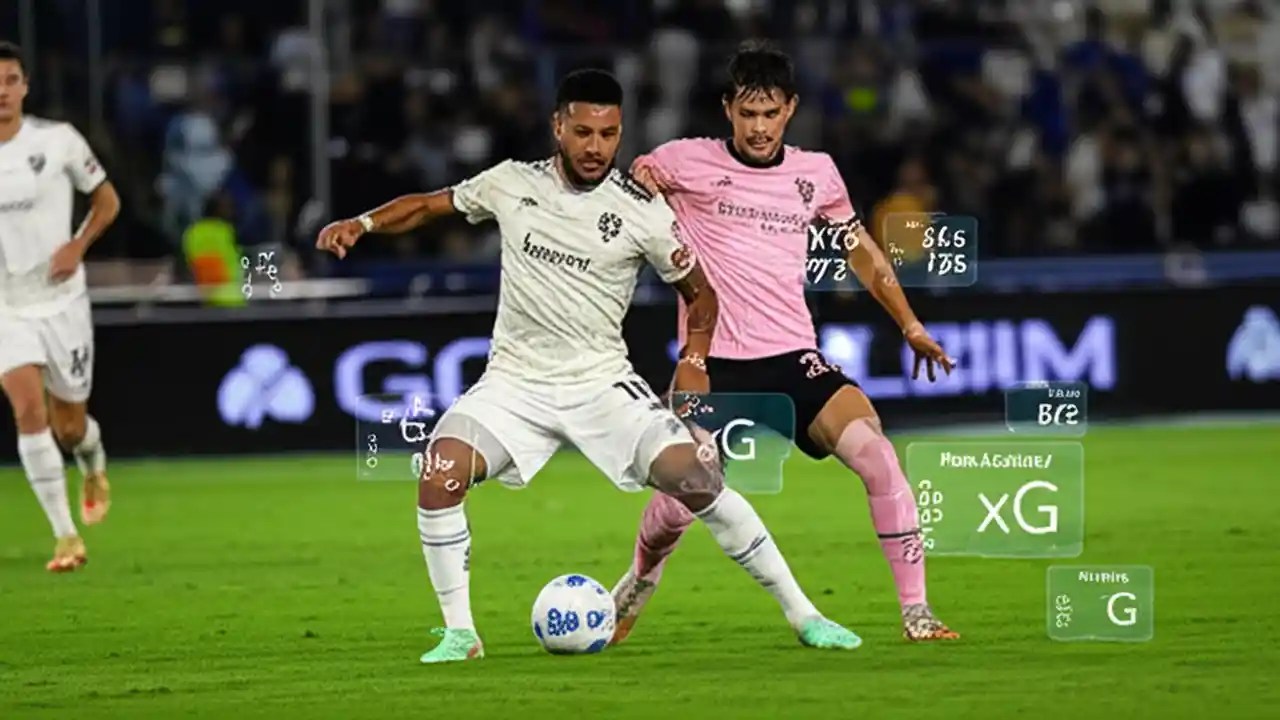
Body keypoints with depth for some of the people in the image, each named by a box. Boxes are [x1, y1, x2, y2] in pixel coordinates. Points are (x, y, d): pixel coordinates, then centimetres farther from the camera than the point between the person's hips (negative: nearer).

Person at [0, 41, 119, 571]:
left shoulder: (57, 141, -8)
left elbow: (106, 199, 4)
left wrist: (78, 246, -12)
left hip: (60, 301, 0)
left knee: (68, 425, 8)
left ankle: (94, 467, 48)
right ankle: (65, 536, -14)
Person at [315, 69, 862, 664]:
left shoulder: (642, 211, -6)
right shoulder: (513, 184, -1)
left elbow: (699, 293, 5)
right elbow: (428, 205, 13)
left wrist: (693, 360, -10)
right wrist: (362, 224, -3)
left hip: (602, 382, -1)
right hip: (515, 382, 1)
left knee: (694, 478, -17)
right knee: (440, 473, -23)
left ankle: (800, 614, -3)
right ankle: (459, 633, -9)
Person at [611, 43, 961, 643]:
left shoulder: (815, 172, 10)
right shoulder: (688, 162, 0)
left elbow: (861, 251, 23)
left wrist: (911, 326, 19)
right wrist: (640, 181, -14)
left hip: (793, 357, 2)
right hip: (714, 363, -2)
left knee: (875, 454, -21)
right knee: (676, 509, -8)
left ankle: (916, 612, -15)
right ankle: (637, 584, 28)